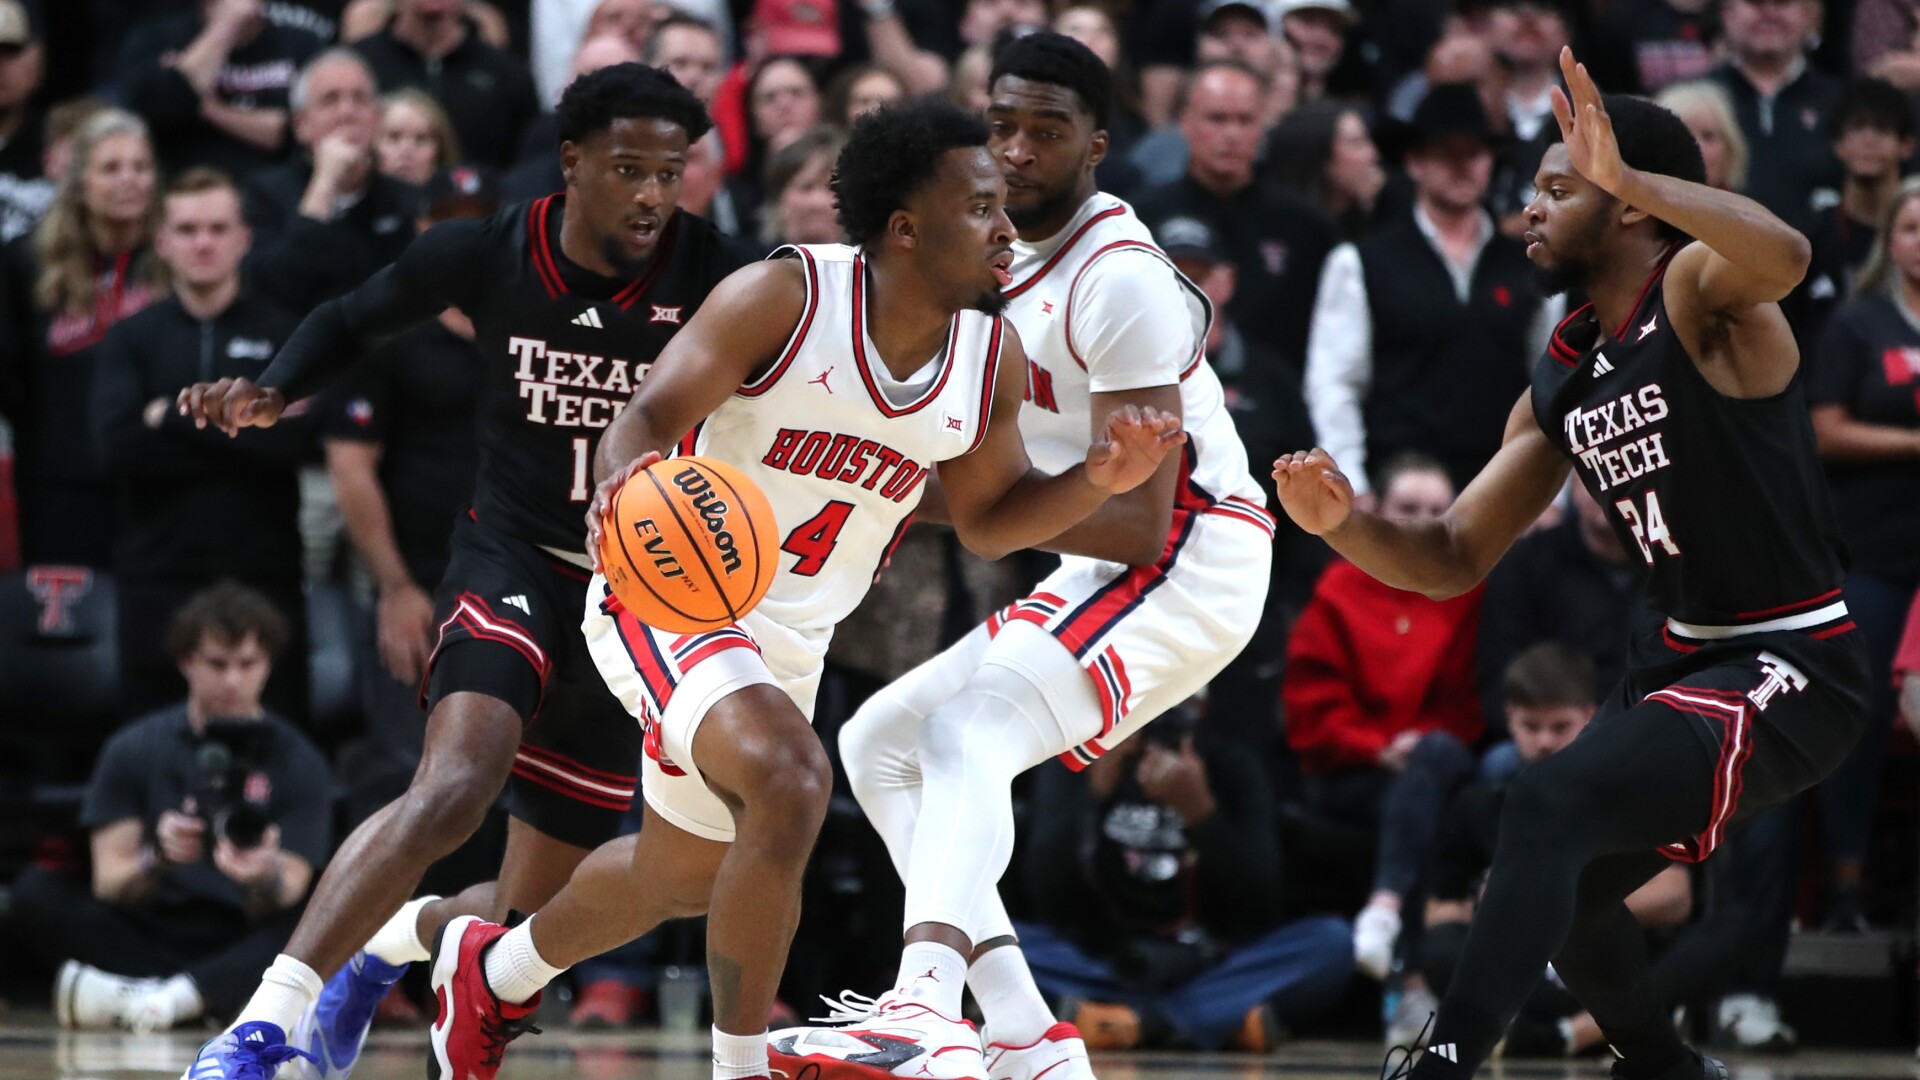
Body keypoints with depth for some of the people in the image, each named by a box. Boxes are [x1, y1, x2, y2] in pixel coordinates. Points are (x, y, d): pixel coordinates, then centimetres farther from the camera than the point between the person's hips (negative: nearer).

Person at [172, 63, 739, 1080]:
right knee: (455, 786, -33)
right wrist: (272, 393, -9)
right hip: (512, 562, -2)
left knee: (527, 921, 9)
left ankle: (394, 941, 45)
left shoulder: (709, 274, -13)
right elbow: (354, 318, 10)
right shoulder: (488, 253, -9)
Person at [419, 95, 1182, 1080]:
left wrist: (1098, 481, -9)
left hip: (789, 637, 7)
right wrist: (625, 485, -43)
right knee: (789, 778, -33)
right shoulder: (783, 296, -20)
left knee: (678, 878, 21)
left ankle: (496, 970, 51)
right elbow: (646, 419, -20)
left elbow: (985, 519, 10)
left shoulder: (994, 361, -3)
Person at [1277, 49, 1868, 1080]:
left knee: (1549, 806, -26)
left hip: (1791, 669, -10)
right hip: (1685, 657, 10)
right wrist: (1344, 523, -6)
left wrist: (1630, 175, -40)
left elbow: (1785, 254, -39)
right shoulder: (1561, 380, 11)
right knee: (1557, 887, 21)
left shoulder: (1697, 292, -13)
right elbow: (1453, 558, 12)